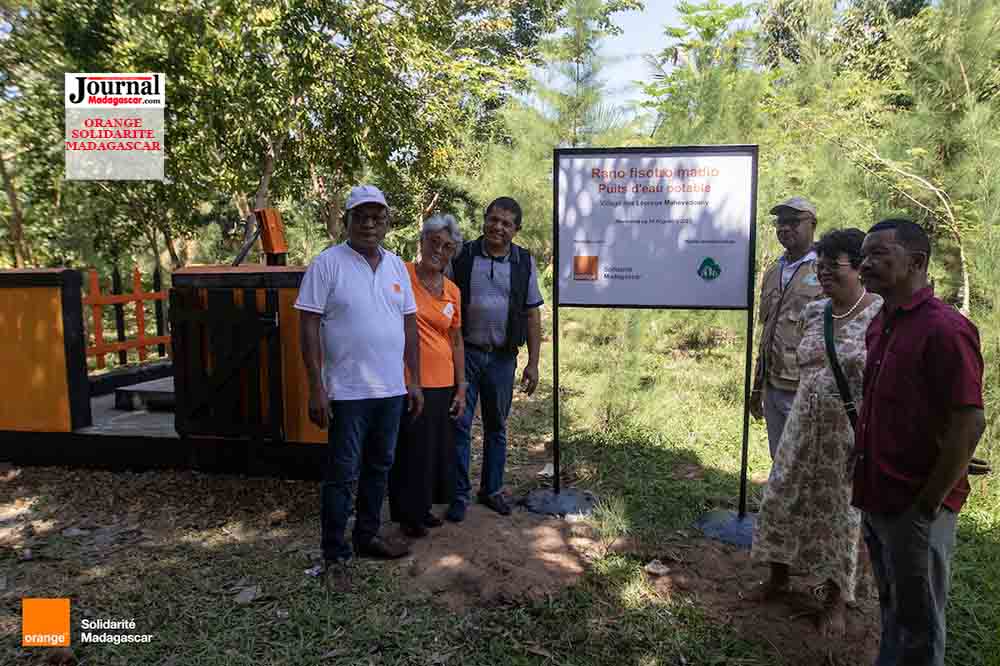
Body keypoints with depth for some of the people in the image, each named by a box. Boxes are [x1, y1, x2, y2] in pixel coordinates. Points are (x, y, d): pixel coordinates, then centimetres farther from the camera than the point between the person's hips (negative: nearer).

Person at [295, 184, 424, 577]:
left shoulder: (396, 266, 9)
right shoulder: (327, 263, -8)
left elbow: (409, 325, 12)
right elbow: (309, 325, -10)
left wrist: (415, 381, 10)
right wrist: (316, 388, -15)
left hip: (391, 390, 6)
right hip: (347, 391, -6)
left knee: (379, 467, 17)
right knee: (342, 474, 3)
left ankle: (368, 536, 33)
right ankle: (335, 553, 17)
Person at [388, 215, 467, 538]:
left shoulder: (453, 291, 9)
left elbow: (456, 342, 13)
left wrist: (461, 388, 12)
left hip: (443, 384, 6)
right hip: (407, 382, -5)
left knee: (438, 448, 15)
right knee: (411, 449, 4)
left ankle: (424, 507, 35)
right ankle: (408, 514, 25)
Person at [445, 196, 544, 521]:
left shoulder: (524, 262, 3)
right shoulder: (462, 256, -1)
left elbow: (532, 314, 5)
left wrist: (533, 363, 1)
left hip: (502, 357, 2)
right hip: (464, 352, -1)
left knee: (497, 427, 13)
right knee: (459, 425, 0)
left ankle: (492, 489, 27)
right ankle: (459, 494, 13)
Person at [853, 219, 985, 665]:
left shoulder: (944, 329, -19)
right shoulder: (880, 324, 8)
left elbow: (969, 424, -21)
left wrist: (928, 506, -16)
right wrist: (867, 485, 13)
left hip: (915, 507, -8)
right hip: (877, 499, 8)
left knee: (918, 624, 10)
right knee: (892, 609, 23)